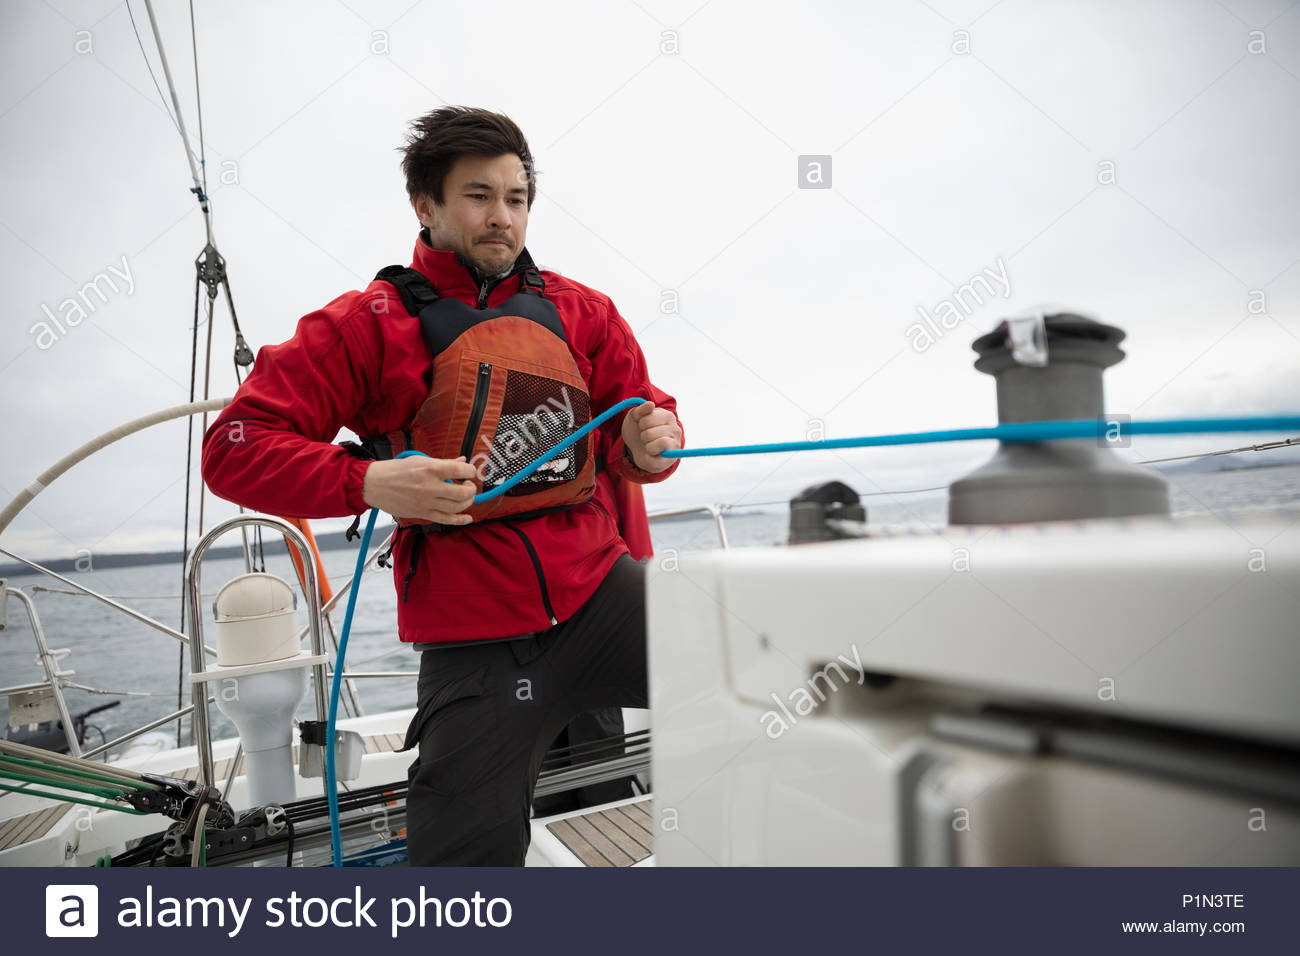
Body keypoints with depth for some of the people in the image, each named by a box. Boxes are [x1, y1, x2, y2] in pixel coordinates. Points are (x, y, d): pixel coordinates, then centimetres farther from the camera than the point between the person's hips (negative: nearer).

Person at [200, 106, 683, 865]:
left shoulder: (582, 311, 9)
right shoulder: (368, 324, -1)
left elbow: (642, 413, 13)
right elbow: (235, 447, -4)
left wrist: (651, 442, -12)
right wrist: (367, 483, -21)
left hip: (600, 594, 3)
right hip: (475, 645, -2)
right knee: (467, 855, 3)